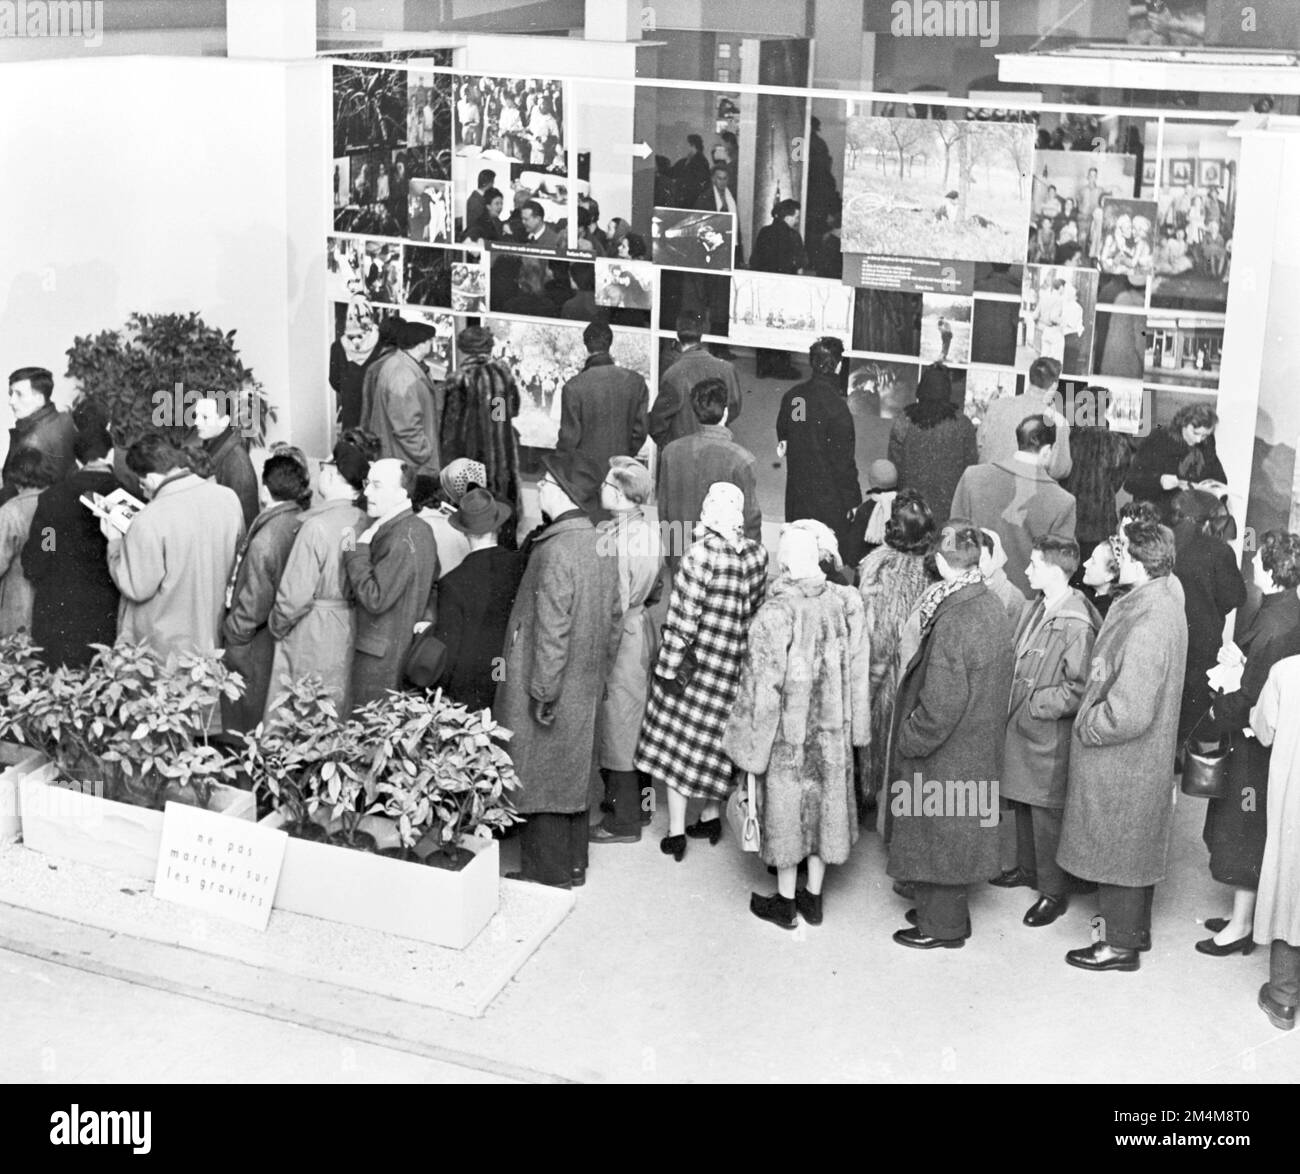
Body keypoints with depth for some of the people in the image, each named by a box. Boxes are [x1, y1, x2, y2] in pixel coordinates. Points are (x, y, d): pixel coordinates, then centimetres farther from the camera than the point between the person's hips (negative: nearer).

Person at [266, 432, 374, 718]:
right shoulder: (365, 523, -3)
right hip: (350, 630, 6)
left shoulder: (318, 526, -18)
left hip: (312, 639, -6)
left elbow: (295, 595, -16)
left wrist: (276, 626, 0)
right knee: (338, 721, 15)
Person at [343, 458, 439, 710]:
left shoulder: (401, 540, -19)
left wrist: (357, 553, -14)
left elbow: (375, 599, -21)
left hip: (380, 658, -10)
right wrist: (426, 619, 8)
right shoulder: (421, 529, 12)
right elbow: (433, 587, 22)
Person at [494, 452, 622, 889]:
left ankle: (547, 874, 13)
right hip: (585, 688, 8)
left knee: (542, 781, 4)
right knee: (573, 774, 18)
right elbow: (613, 619, 10)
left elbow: (551, 631, -23)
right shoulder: (600, 545, 2)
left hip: (550, 693, -8)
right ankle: (573, 865, 29)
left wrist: (542, 692, -17)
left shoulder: (556, 551, -23)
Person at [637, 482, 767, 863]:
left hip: (696, 662, -5)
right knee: (715, 742, 19)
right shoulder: (757, 555, -2)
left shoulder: (702, 554, -19)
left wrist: (669, 665, -10)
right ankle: (711, 818, 30)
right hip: (735, 662, 5)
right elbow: (756, 611, 6)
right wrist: (743, 650, 17)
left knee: (678, 741, 6)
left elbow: (683, 615, -17)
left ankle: (676, 833, 8)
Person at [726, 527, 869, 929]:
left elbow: (762, 684, -18)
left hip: (788, 730, -4)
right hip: (832, 729, 4)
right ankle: (814, 897, 28)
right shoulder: (844, 603, -8)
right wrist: (853, 728, 12)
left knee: (786, 807, 10)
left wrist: (751, 742, -8)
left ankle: (785, 903, 22)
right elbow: (857, 673, 0)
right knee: (823, 803, 16)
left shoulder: (776, 613, -23)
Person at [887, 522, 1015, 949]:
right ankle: (948, 913, 34)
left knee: (938, 836, 7)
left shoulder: (953, 622, -28)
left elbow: (941, 703, -26)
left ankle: (941, 926, 20)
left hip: (947, 754, -8)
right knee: (956, 834, 21)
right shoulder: (992, 607, -2)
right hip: (980, 747, 8)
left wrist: (909, 741, -13)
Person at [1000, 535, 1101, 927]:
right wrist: (1013, 704, 8)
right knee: (1022, 805, 21)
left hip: (1049, 734, -8)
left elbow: (1078, 689, -22)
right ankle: (1028, 870, 39)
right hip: (1020, 726, 8)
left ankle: (1053, 891, 15)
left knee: (1046, 814, 2)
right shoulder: (1034, 609, 4)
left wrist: (1036, 705, -17)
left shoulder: (1075, 625, -22)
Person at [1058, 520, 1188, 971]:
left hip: (1121, 764, -9)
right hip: (1147, 759, 9)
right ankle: (1135, 928, 39)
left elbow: (1129, 712, -30)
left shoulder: (1146, 627, -31)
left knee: (1118, 851, 7)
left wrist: (1086, 727, -15)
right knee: (1135, 846, 23)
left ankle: (1121, 944, 21)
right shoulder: (1165, 598, 1)